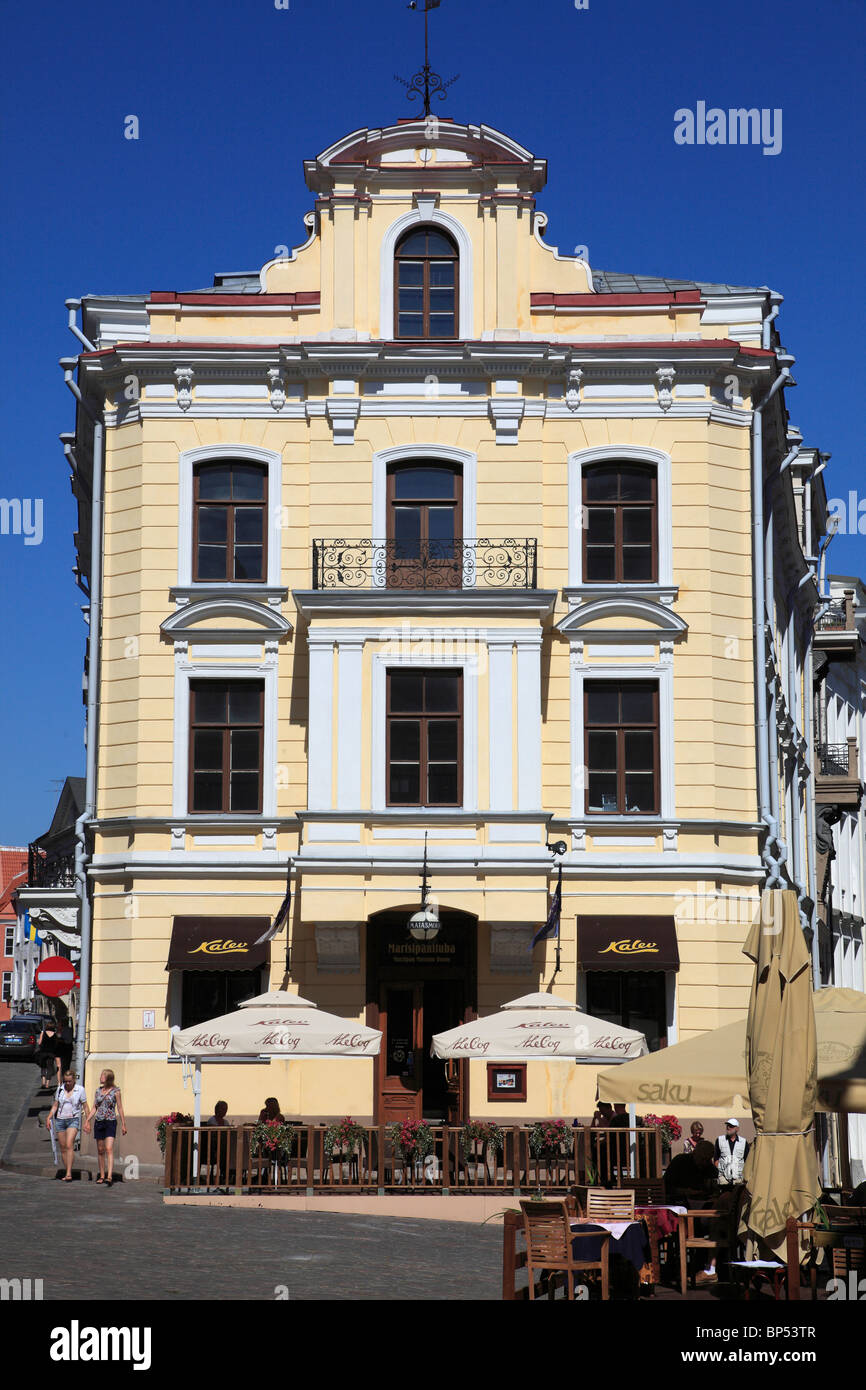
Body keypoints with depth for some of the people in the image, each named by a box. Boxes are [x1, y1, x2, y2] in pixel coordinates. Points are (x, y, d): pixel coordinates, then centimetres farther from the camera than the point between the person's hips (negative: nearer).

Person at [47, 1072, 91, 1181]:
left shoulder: (80, 1090, 0)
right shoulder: (60, 1089, 9)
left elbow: (85, 1107, 4)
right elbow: (55, 1105, 14)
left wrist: (87, 1121, -2)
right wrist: (49, 1118, 2)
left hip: (73, 1120, -4)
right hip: (60, 1120, 4)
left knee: (69, 1145, -20)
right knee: (63, 1148, 3)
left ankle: (69, 1173, -26)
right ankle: (68, 1173, 11)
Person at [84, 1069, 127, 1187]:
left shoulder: (115, 1091, -2)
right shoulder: (98, 1090, 11)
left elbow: (119, 1108, 1)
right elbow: (94, 1107, 16)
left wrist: (123, 1124, 0)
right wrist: (87, 1120, 7)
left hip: (110, 1122, -5)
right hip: (99, 1122, 5)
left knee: (109, 1149, -16)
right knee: (100, 1150, 7)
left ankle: (110, 1176, -26)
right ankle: (102, 1176, 15)